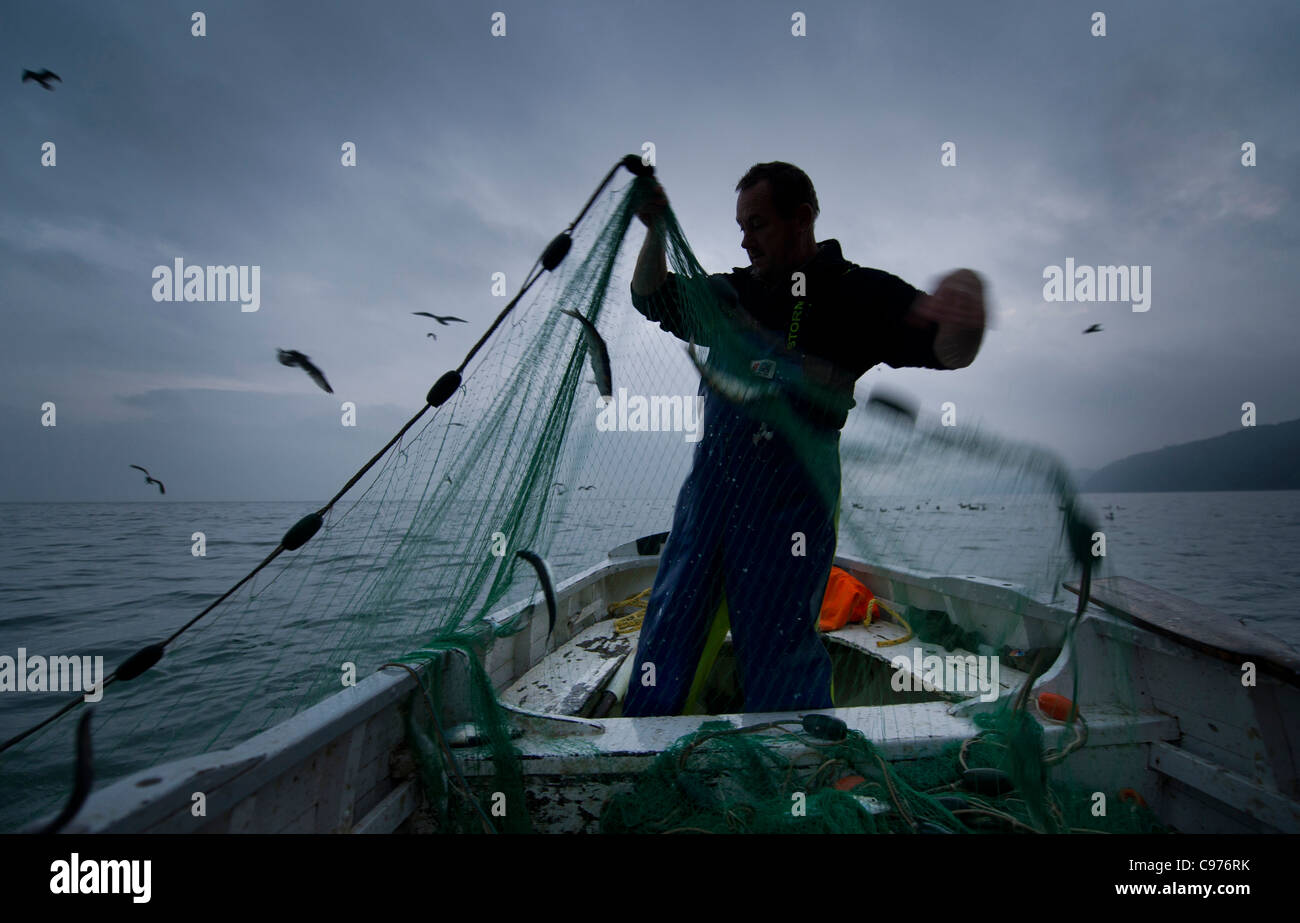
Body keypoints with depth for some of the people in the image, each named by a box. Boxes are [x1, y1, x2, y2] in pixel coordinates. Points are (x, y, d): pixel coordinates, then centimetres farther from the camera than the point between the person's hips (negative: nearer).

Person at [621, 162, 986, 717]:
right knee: (667, 625, 14)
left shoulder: (857, 294, -5)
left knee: (778, 650, 3)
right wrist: (655, 230, 5)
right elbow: (653, 299, 22)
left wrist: (961, 318, -38)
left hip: (790, 499, -5)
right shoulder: (733, 291, 11)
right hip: (710, 480, 6)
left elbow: (948, 350, -14)